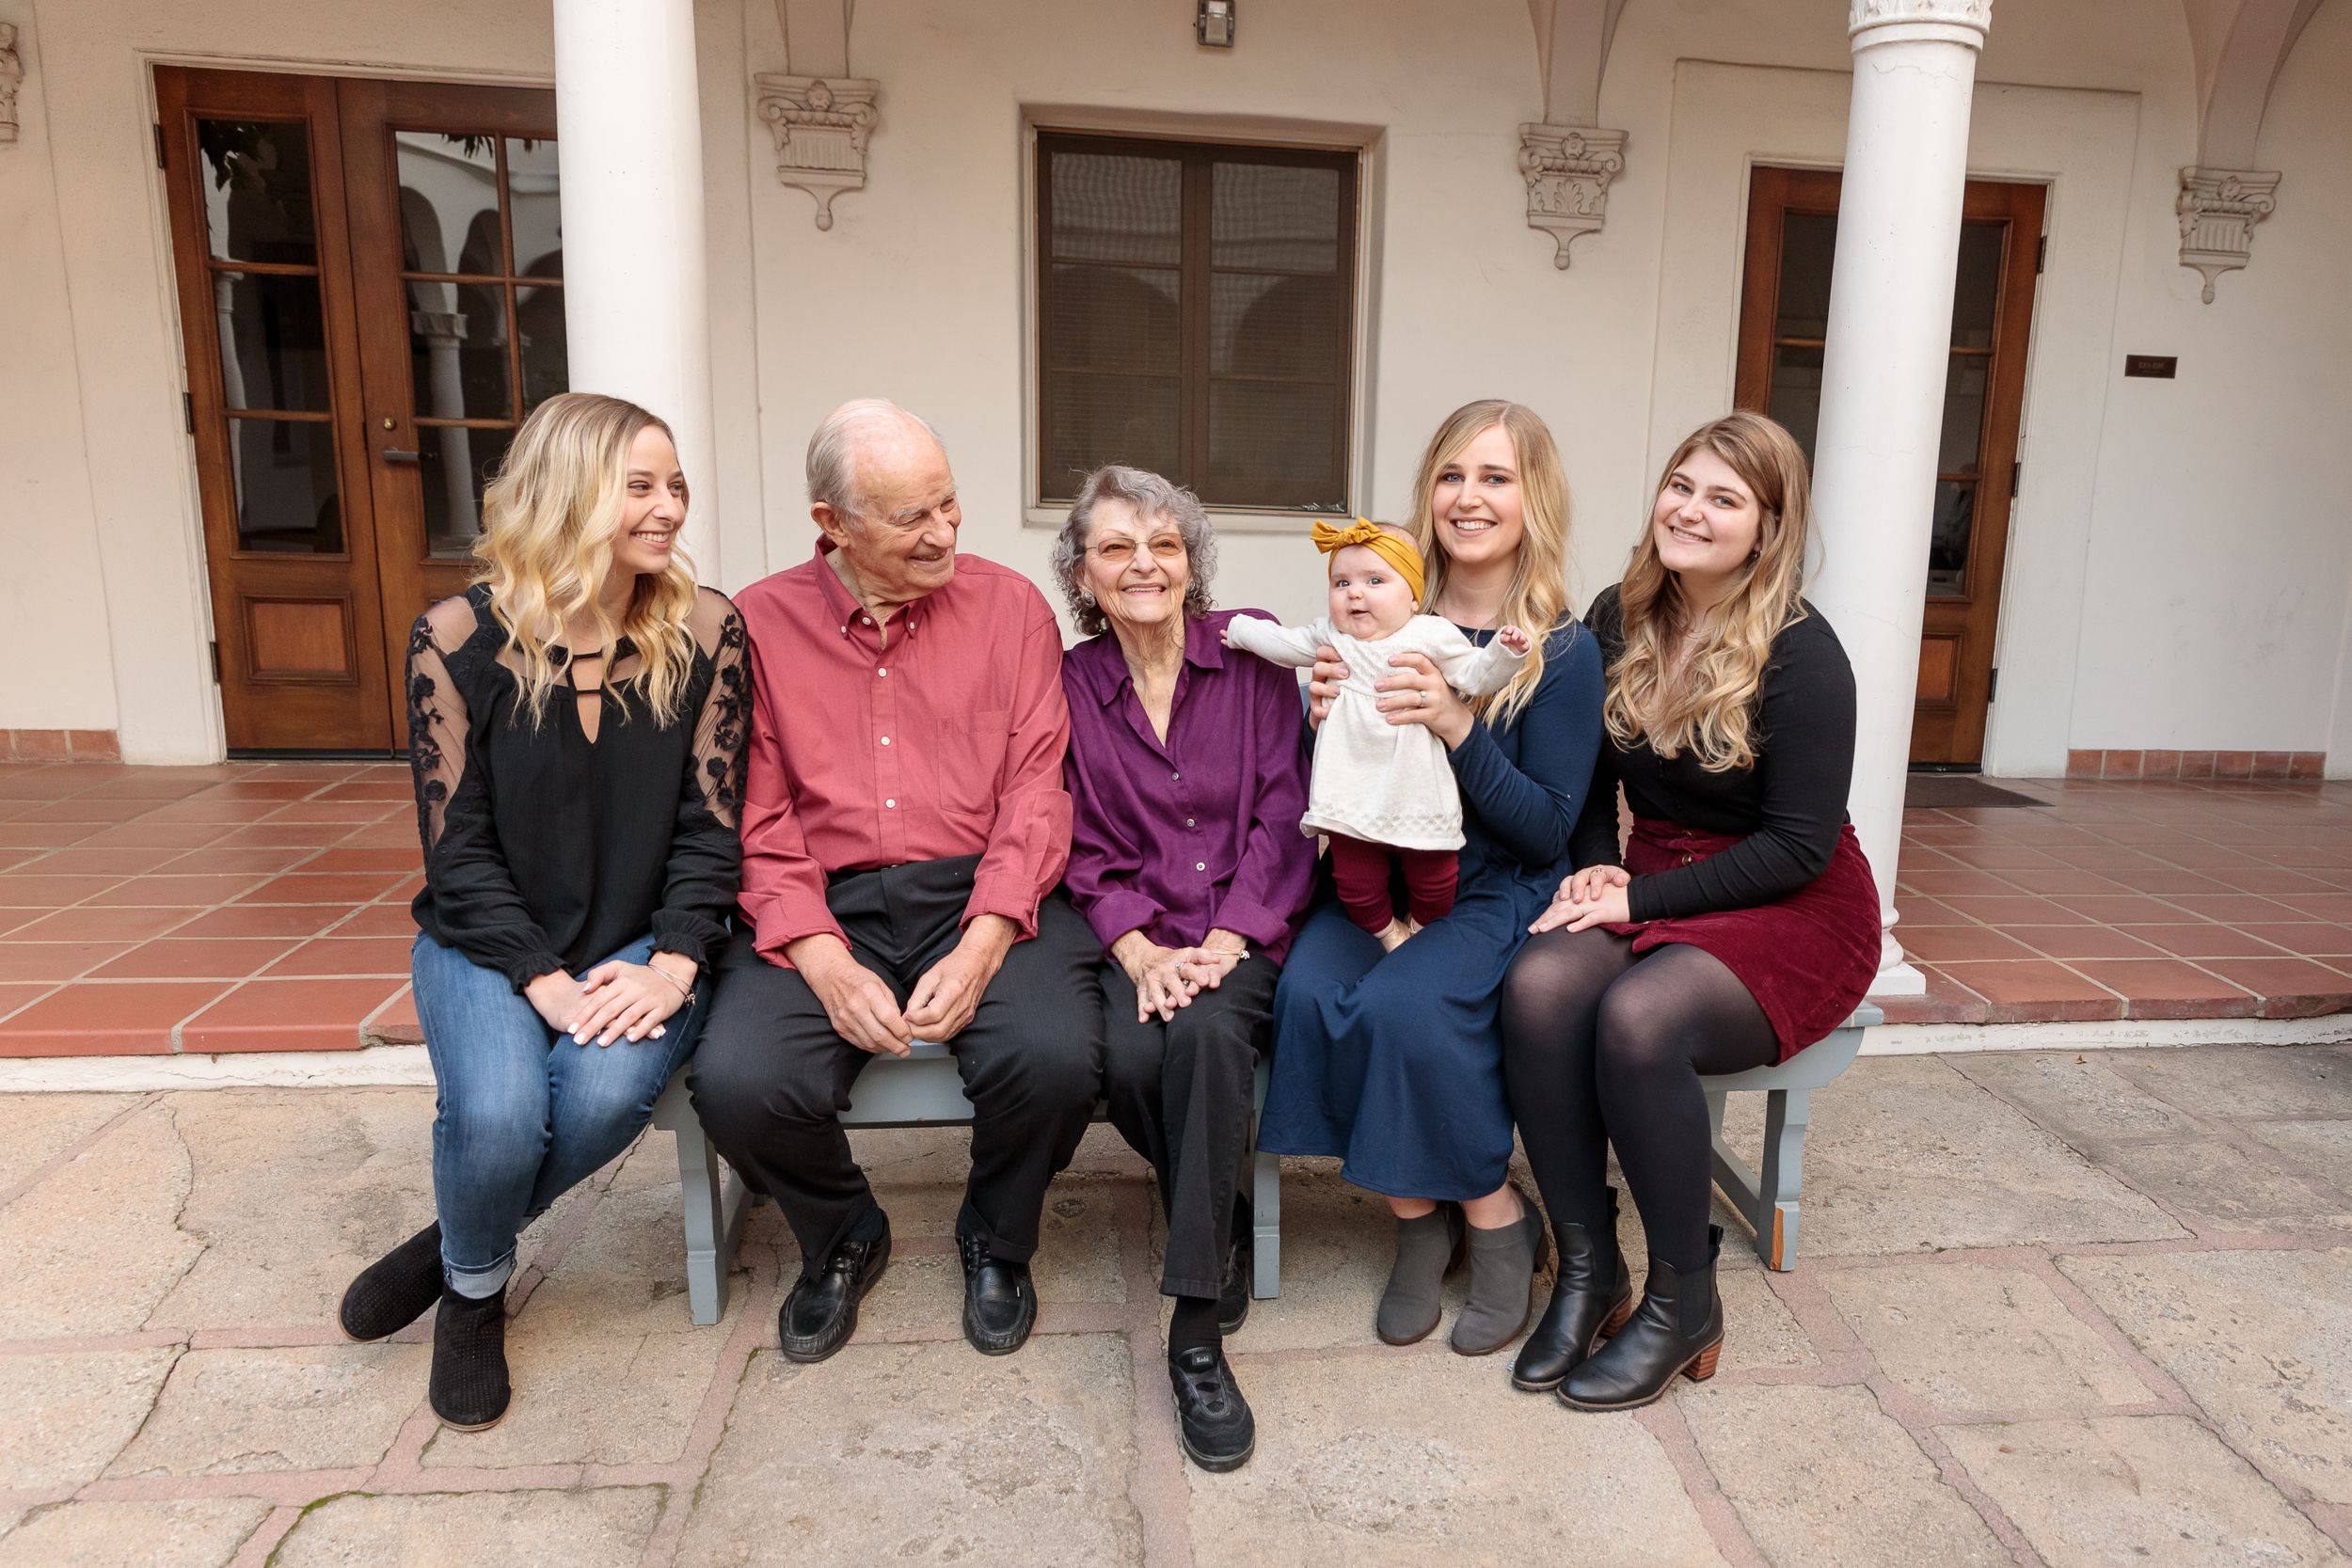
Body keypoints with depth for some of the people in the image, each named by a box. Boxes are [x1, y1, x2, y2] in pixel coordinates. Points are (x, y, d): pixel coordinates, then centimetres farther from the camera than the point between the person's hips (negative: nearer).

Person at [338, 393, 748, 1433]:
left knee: (606, 1095, -27)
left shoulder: (704, 630, -6)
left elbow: (711, 825, -5)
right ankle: (473, 1294, 10)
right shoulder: (458, 638, -8)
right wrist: (548, 983, -17)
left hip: (642, 941, 1)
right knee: (497, 1112, -27)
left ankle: (453, 1251, 7)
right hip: (488, 942, 0)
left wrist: (672, 965, -17)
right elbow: (458, 849, -7)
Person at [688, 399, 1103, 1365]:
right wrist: (825, 963, -15)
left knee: (1055, 1059, -28)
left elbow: (1036, 788, -1)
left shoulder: (1009, 606, 7)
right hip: (821, 909, 1)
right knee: (737, 1082, -25)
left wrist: (981, 947, -15)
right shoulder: (758, 624, 7)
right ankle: (842, 1240, 13)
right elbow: (756, 822, 1)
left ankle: (997, 1241, 10)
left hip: (983, 894, 0)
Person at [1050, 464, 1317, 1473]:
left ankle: (1196, 1334, -23)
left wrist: (1227, 940, -14)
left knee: (1207, 1032, -32)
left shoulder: (1254, 650, 3)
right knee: (1130, 1060, -29)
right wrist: (1139, 949, -13)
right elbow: (1081, 850, 5)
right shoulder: (1070, 683, 7)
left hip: (1246, 927, -1)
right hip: (1136, 939, 2)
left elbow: (1283, 812, -2)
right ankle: (1221, 1230, 3)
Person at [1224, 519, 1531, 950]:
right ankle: (1385, 930, 36)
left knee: (1433, 881, 12)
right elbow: (1285, 643, 19)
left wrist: (1504, 651, -19)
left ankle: (1421, 928, 40)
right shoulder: (1330, 637, 5)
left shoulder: (1433, 636, -5)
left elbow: (1474, 675, -3)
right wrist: (1239, 629, 24)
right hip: (1353, 797, 2)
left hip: (1417, 796, -2)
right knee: (1356, 883, 10)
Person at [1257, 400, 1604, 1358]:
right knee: (1310, 991, -26)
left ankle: (1496, 1219, -3)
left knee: (1401, 1003, -30)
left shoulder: (1562, 652, -5)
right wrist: (1328, 721, -13)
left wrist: (1457, 727, -23)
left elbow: (1549, 830, -9)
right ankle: (1418, 1217, -4)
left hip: (1499, 896, -3)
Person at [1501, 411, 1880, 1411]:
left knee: (1639, 1018, -33)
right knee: (1539, 985, -27)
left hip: (1796, 914, -5)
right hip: (1650, 889, 5)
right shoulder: (1618, 621, 3)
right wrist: (1595, 870, -6)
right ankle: (1588, 1270, -12)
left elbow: (1797, 847, -15)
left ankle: (1684, 1300, -10)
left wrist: (1638, 897, -18)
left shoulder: (1799, 652, -14)